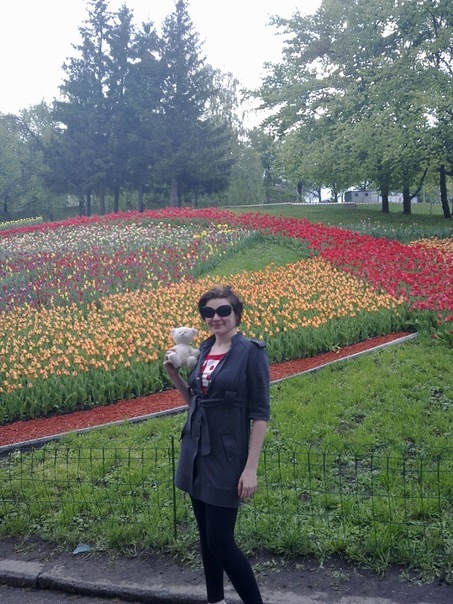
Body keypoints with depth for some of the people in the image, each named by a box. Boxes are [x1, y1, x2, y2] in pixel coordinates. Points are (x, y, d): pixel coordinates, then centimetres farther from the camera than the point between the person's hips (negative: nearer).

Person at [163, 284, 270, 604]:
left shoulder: (251, 352, -13)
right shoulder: (204, 349, 7)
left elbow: (260, 414, -13)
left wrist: (251, 469, -16)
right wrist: (174, 375, -1)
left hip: (226, 459, -7)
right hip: (196, 455, 7)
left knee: (220, 542, -4)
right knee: (206, 536, 15)